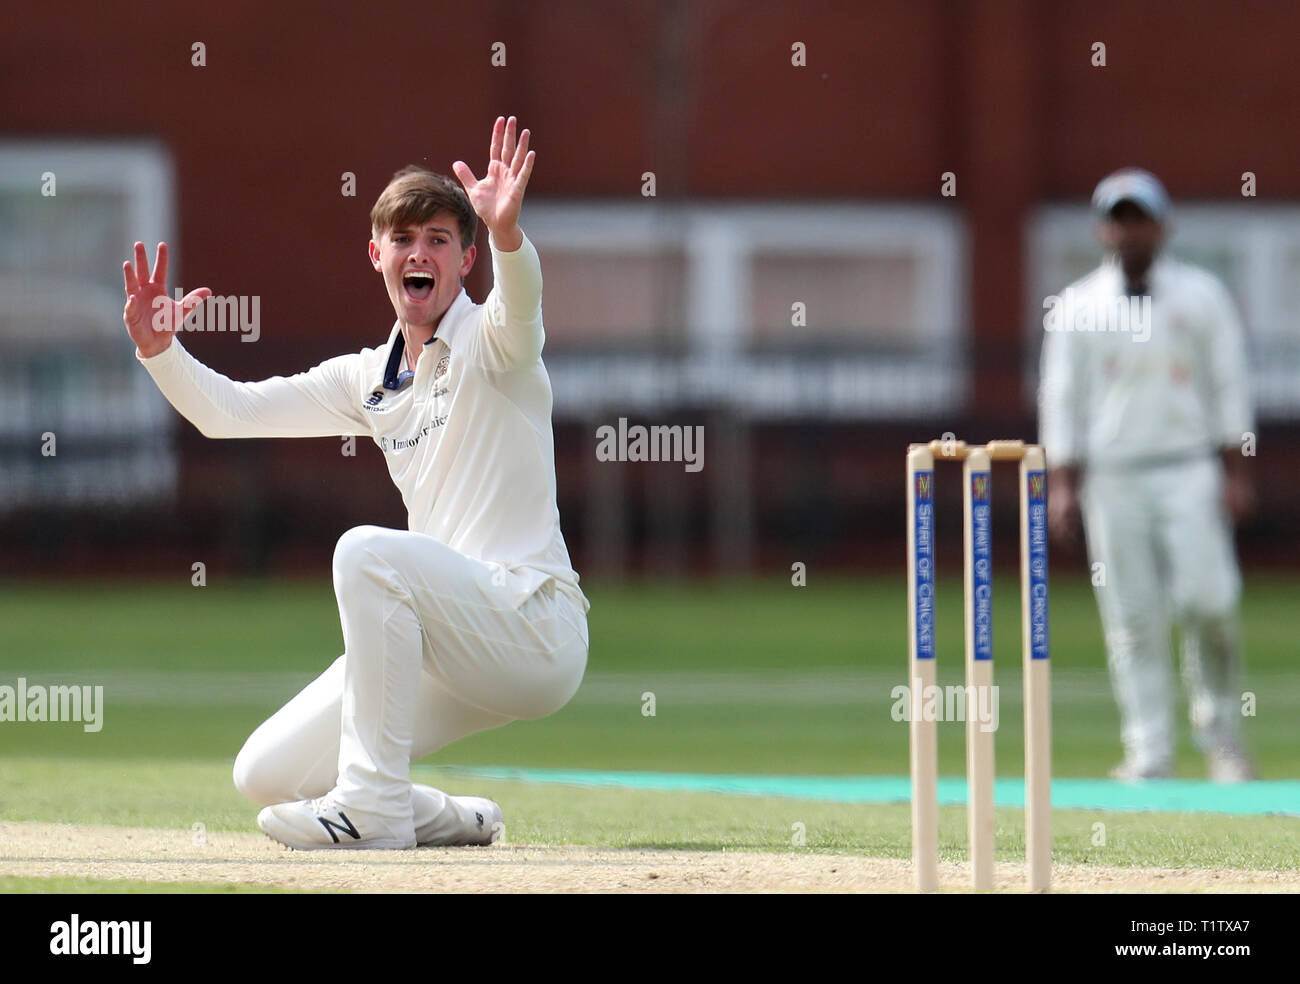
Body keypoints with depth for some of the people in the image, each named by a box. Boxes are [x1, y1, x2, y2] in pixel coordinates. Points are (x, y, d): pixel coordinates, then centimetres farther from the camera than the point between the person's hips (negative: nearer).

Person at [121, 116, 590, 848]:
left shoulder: (489, 344, -6)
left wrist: (508, 234, -51)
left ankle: (377, 805, -27)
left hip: (537, 630, -7)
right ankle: (449, 820, 15)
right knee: (266, 776, -1)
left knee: (369, 549, -33)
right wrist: (160, 349, -6)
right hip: (459, 650, 7)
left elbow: (520, 309, -31)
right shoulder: (371, 380, 14)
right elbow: (230, 412, 12)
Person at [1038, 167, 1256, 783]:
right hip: (1112, 476, 1)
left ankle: (1220, 731, 7)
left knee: (1206, 600, -13)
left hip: (1189, 471, -1)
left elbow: (1229, 386, 6)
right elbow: (1062, 400, 7)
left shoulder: (1202, 296, 7)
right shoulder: (1076, 308, 8)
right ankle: (1149, 756, -1)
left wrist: (1235, 473, -2)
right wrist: (1062, 486, -2)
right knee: (1133, 618, -3)